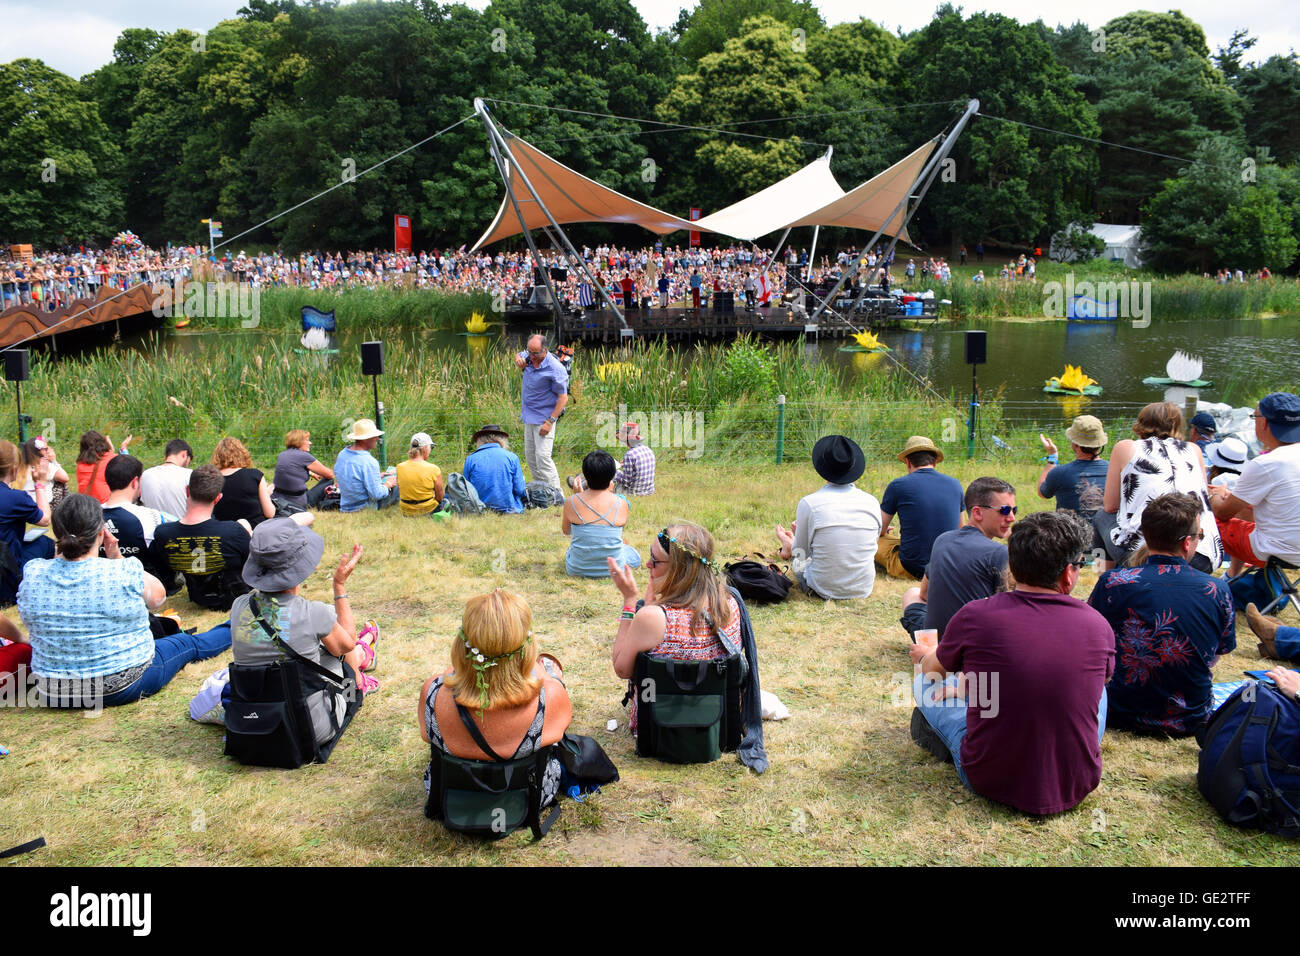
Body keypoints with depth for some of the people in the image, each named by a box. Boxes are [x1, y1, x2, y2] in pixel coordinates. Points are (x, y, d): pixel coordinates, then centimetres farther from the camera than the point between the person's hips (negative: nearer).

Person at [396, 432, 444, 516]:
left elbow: (400, 493, 6)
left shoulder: (400, 467, -7)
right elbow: (440, 498, -7)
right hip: (428, 511, -4)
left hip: (406, 513, 5)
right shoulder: (434, 469, -18)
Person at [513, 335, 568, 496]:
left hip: (543, 418, -8)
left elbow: (563, 398, -18)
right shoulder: (529, 358, 1)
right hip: (529, 416, 8)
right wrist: (518, 359, 1)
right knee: (530, 455, 14)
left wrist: (550, 422, -23)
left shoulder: (555, 369, -20)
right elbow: (519, 356, 28)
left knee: (542, 456, -16)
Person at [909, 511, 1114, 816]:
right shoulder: (1098, 626, -10)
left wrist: (924, 656, 35)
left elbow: (934, 668, 8)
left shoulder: (974, 616, -15)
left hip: (989, 781, -1)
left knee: (925, 681, 16)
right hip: (1076, 788, 2)